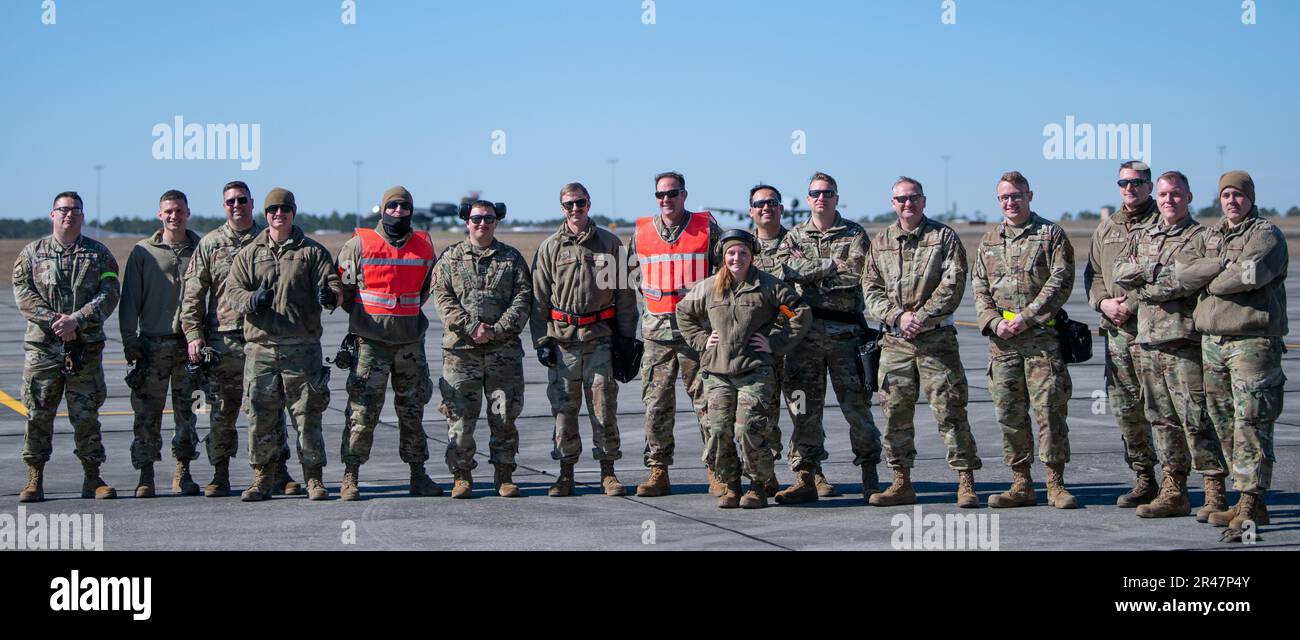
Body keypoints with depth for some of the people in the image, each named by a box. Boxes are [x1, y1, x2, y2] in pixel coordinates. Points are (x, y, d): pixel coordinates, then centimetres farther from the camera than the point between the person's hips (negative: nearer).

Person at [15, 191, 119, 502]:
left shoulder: (99, 254, 8)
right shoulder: (32, 254, 9)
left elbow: (109, 295, -2)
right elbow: (24, 295, 0)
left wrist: (76, 320, -14)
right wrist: (54, 322, -14)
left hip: (86, 347, 0)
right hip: (42, 345, 0)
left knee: (86, 415, 2)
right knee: (38, 414, 0)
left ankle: (93, 479, 11)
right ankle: (34, 480, 6)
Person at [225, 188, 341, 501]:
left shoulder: (313, 252, 9)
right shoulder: (249, 254, 13)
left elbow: (332, 283, 2)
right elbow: (233, 290, 5)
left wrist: (328, 295, -23)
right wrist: (252, 300, -18)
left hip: (302, 348, -2)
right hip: (261, 348, 2)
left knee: (307, 414, -1)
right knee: (260, 416, 3)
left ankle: (314, 478, 6)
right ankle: (262, 479, 12)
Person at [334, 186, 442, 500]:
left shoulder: (424, 246, 7)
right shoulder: (360, 244, -3)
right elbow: (343, 288, 6)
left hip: (411, 341, 3)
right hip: (370, 341, -3)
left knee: (413, 411, 9)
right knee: (362, 410, -6)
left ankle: (418, 475, 16)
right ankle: (350, 477, -1)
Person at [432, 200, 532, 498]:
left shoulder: (512, 258, 10)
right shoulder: (450, 258, 9)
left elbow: (523, 299, 2)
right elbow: (443, 298, 0)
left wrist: (496, 330, -11)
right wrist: (471, 327, -13)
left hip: (504, 350, 1)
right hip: (461, 350, -1)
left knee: (504, 415, 2)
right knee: (460, 415, -2)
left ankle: (505, 475, 11)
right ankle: (462, 476, 7)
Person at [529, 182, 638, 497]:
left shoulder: (610, 244, 6)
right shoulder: (550, 248, 7)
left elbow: (624, 292, 8)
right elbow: (538, 298, 7)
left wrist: (626, 336, 3)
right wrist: (541, 340, 0)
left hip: (600, 337, -1)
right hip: (562, 338, 1)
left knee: (604, 406, 0)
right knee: (563, 407, 2)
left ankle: (608, 472, 8)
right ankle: (566, 473, 10)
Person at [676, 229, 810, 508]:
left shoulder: (769, 286, 1)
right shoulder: (708, 288, 10)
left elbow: (800, 313, 4)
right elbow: (683, 313, 26)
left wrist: (775, 343, -1)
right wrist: (700, 340, 14)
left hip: (755, 372, -3)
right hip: (716, 372, 3)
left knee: (749, 432, -13)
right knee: (718, 434, -3)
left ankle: (760, 486, 6)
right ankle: (730, 486, 15)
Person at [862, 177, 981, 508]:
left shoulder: (944, 237, 3)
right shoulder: (880, 242, 13)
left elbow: (953, 284, -7)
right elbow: (870, 289, 7)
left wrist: (922, 318, -15)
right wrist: (898, 316, -9)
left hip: (937, 337, -4)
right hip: (895, 342, 4)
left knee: (950, 410, -6)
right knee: (895, 412, 5)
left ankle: (966, 483, -2)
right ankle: (902, 483, 15)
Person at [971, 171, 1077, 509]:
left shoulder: (1051, 234, 3)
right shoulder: (989, 241, 17)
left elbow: (1061, 281, -7)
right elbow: (979, 288, 15)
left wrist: (1026, 317, -14)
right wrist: (993, 322, -4)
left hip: (1042, 337, -4)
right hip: (1001, 339, 4)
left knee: (1049, 409, -6)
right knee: (1009, 414, 4)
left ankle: (1056, 484, 1)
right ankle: (1021, 484, 11)